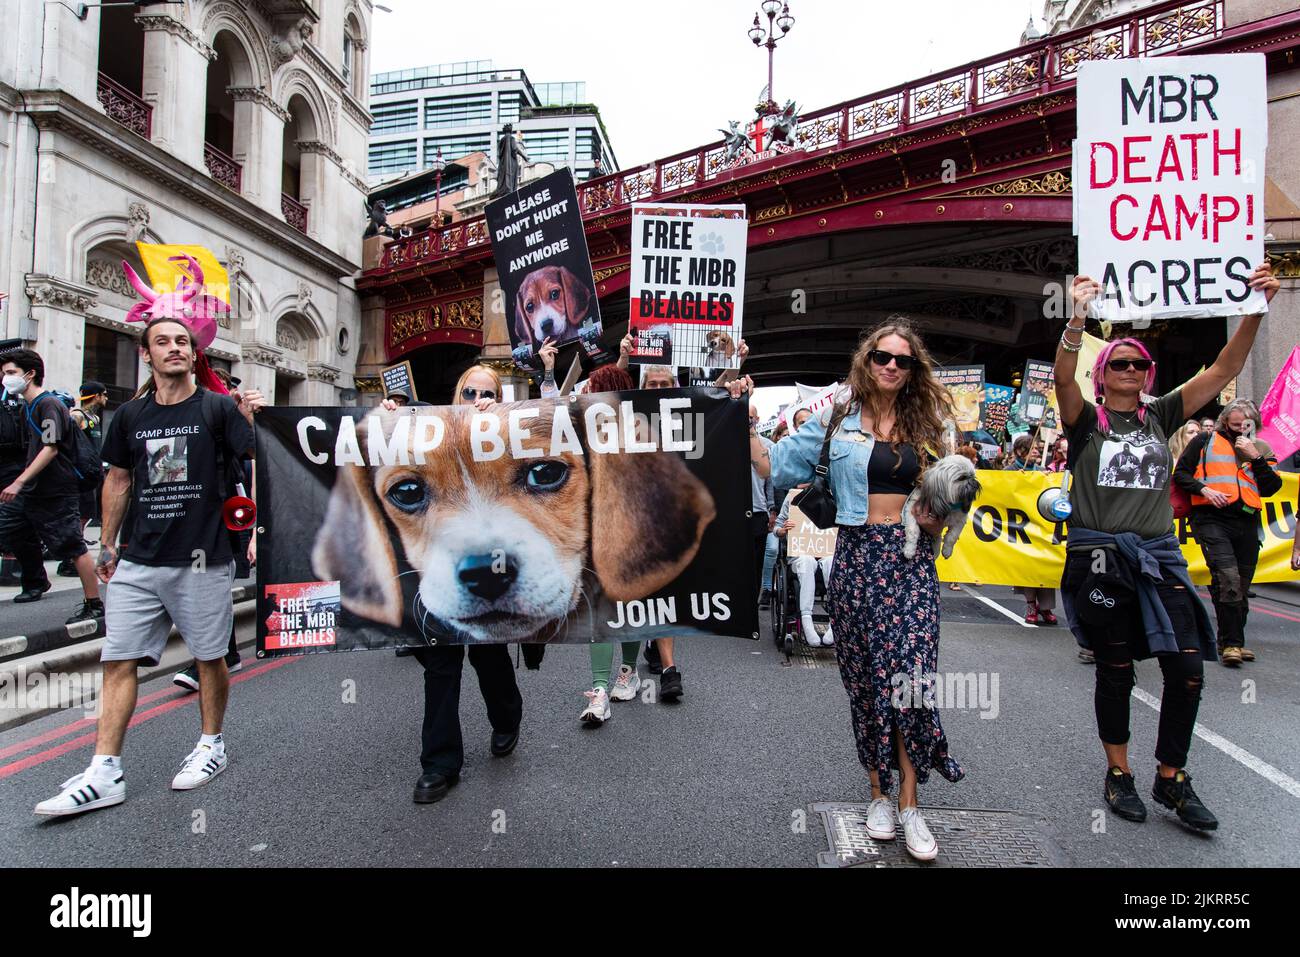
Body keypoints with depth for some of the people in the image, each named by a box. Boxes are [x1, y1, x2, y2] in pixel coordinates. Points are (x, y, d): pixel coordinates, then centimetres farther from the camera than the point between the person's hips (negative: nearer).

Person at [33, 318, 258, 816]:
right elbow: (118, 480, 19)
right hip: (138, 561, 4)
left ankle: (212, 746, 26)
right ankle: (105, 774, 10)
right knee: (118, 661, 3)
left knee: (209, 657, 8)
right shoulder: (130, 415, 11)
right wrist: (107, 544, 18)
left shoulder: (217, 408, -1)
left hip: (201, 558, -4)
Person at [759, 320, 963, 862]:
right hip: (857, 555, -1)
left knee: (911, 675, -8)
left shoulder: (925, 424, 11)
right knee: (866, 678, 5)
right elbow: (778, 466, 1)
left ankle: (910, 805, 6)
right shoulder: (839, 419, 3)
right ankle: (879, 793, 22)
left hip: (910, 558, 1)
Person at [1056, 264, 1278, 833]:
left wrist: (1256, 310, -7)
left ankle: (1171, 778, 14)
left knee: (1187, 668, -3)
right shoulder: (1086, 419, 2)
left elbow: (1224, 370, 5)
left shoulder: (1159, 416, 12)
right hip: (1099, 558, -3)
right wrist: (1077, 319, -32)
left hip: (1159, 555, 4)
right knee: (1116, 670, 5)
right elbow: (1063, 378, -18)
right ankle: (1118, 774, 22)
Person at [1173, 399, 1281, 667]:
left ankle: (1234, 641, 24)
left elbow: (1271, 488, 6)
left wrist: (1255, 457, -3)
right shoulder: (1206, 441, 8)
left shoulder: (1261, 449, 17)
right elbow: (1181, 473, 6)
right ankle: (1230, 643, -12)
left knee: (1241, 586, 11)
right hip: (1212, 519, -4)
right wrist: (1204, 489, -10)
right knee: (1228, 579, -19)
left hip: (1247, 523, 5)